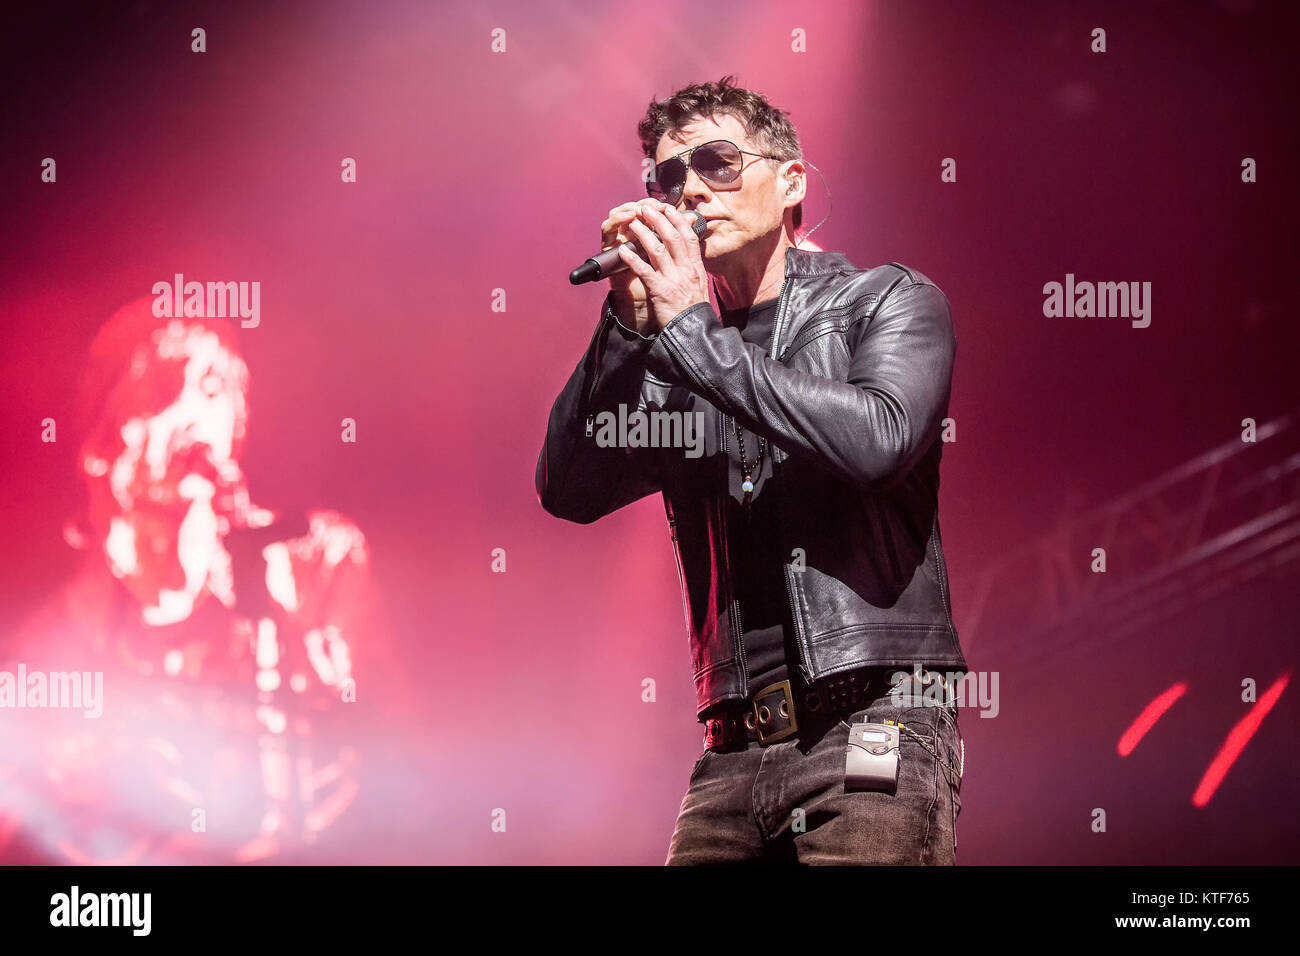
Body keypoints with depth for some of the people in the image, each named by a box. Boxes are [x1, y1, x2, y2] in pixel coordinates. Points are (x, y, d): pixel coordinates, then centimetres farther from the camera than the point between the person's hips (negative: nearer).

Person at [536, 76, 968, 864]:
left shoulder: (888, 301, 8)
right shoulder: (667, 360, 19)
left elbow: (878, 440, -13)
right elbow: (569, 490, 6)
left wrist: (694, 332, -7)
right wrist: (628, 323, -4)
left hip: (874, 720, -4)